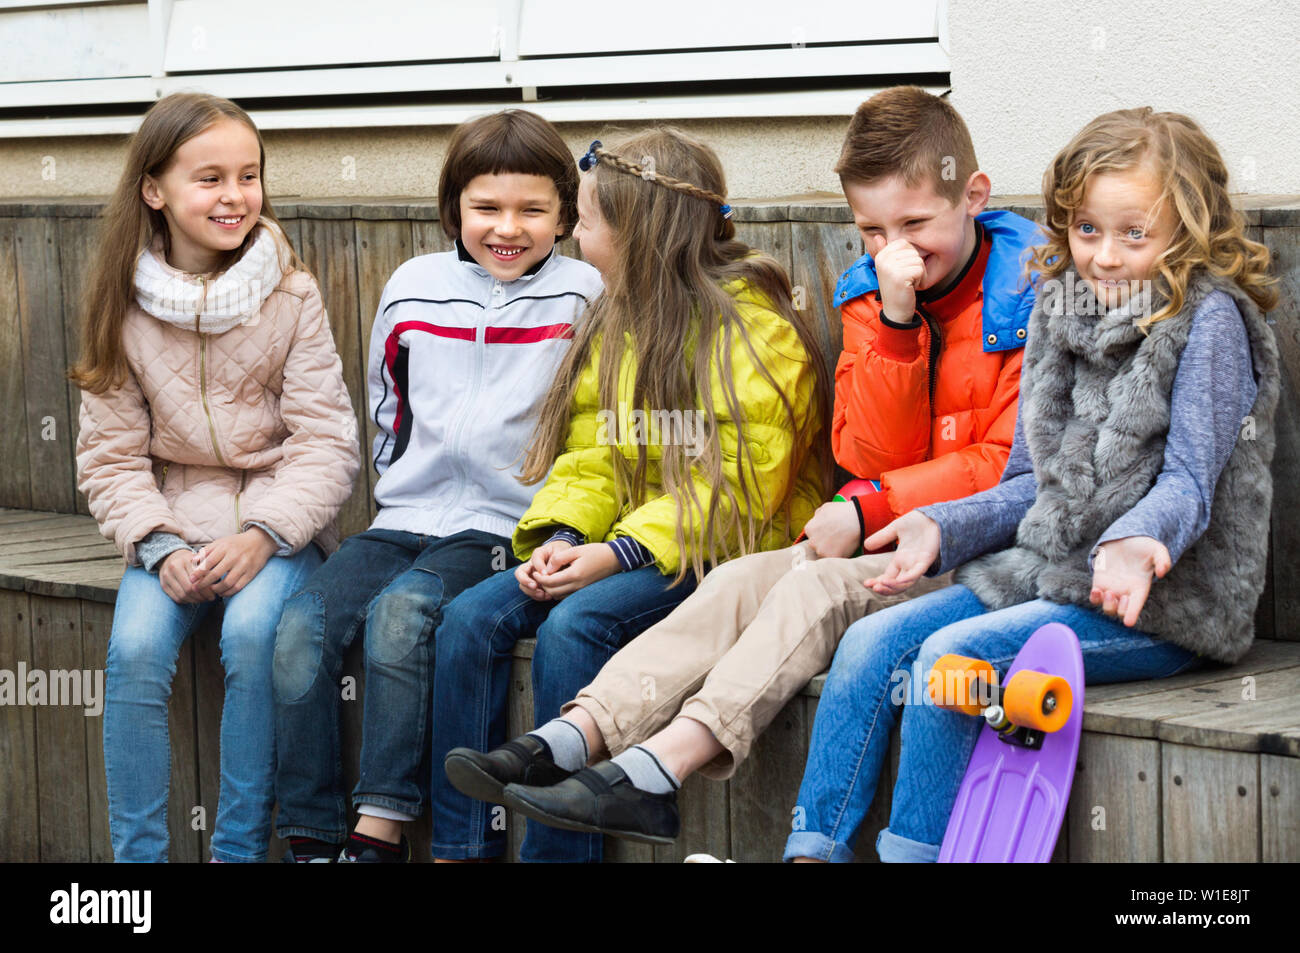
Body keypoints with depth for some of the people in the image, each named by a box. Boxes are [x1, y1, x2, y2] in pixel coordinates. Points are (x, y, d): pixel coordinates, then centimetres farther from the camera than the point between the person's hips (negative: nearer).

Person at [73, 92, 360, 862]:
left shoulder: (291, 295, -3)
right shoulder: (125, 306, 2)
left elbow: (327, 444, -5)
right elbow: (110, 455, 4)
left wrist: (263, 535, -19)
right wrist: (159, 546, -13)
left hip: (279, 521, -2)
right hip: (175, 523, 2)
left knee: (252, 632, -30)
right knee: (135, 649, -24)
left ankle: (241, 849, -16)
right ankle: (138, 856, -12)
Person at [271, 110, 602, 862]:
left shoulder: (580, 295, -2)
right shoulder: (413, 286, 10)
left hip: (505, 527, -4)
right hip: (405, 518, 4)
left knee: (401, 610, -31)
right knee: (302, 624, -19)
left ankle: (382, 831, -23)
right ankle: (312, 839, -13)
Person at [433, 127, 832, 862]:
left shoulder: (756, 327, -10)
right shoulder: (618, 321, 15)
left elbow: (740, 487, -16)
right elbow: (589, 457, 13)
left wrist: (621, 553, -23)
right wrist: (562, 538, -8)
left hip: (728, 553, -7)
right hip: (623, 546, 7)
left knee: (574, 626, -31)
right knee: (472, 619, -15)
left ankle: (556, 848, -24)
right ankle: (461, 844, -14)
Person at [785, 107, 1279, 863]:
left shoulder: (1209, 321, -8)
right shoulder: (1063, 314, 12)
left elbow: (1189, 481, -15)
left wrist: (1132, 541, -35)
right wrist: (945, 527, 1)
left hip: (1163, 602, -7)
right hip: (1045, 574, 7)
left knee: (951, 656, -25)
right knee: (872, 643, -9)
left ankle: (914, 850, -16)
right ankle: (816, 847, -8)